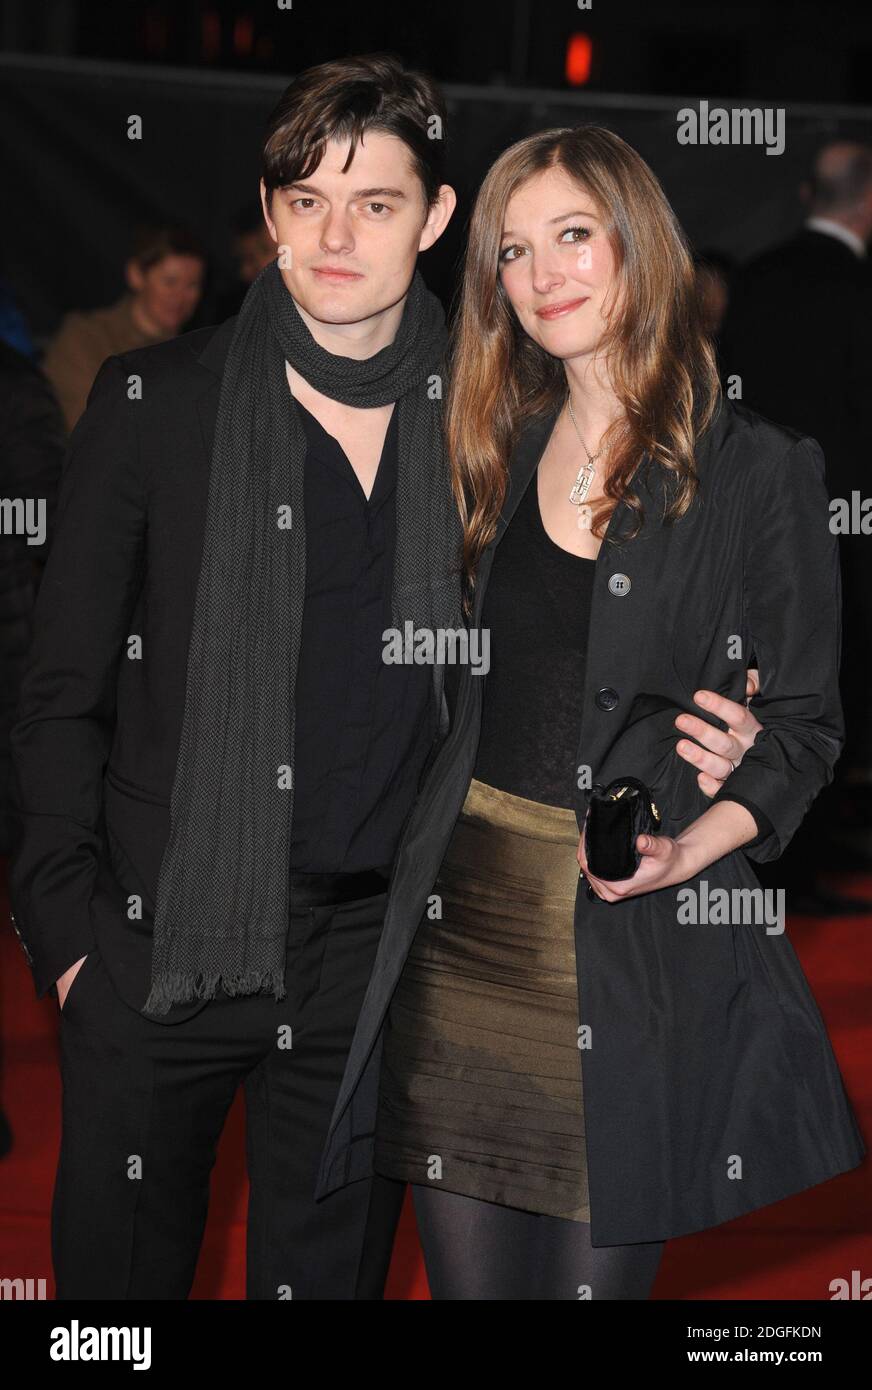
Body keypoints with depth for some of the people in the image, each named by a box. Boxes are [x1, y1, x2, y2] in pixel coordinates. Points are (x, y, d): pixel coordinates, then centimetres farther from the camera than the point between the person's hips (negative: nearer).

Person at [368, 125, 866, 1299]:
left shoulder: (760, 467, -3)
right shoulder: (503, 452, 13)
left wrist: (693, 846, -18)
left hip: (631, 939, -4)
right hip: (466, 914, 5)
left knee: (595, 1273, 1)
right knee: (467, 1276, 9)